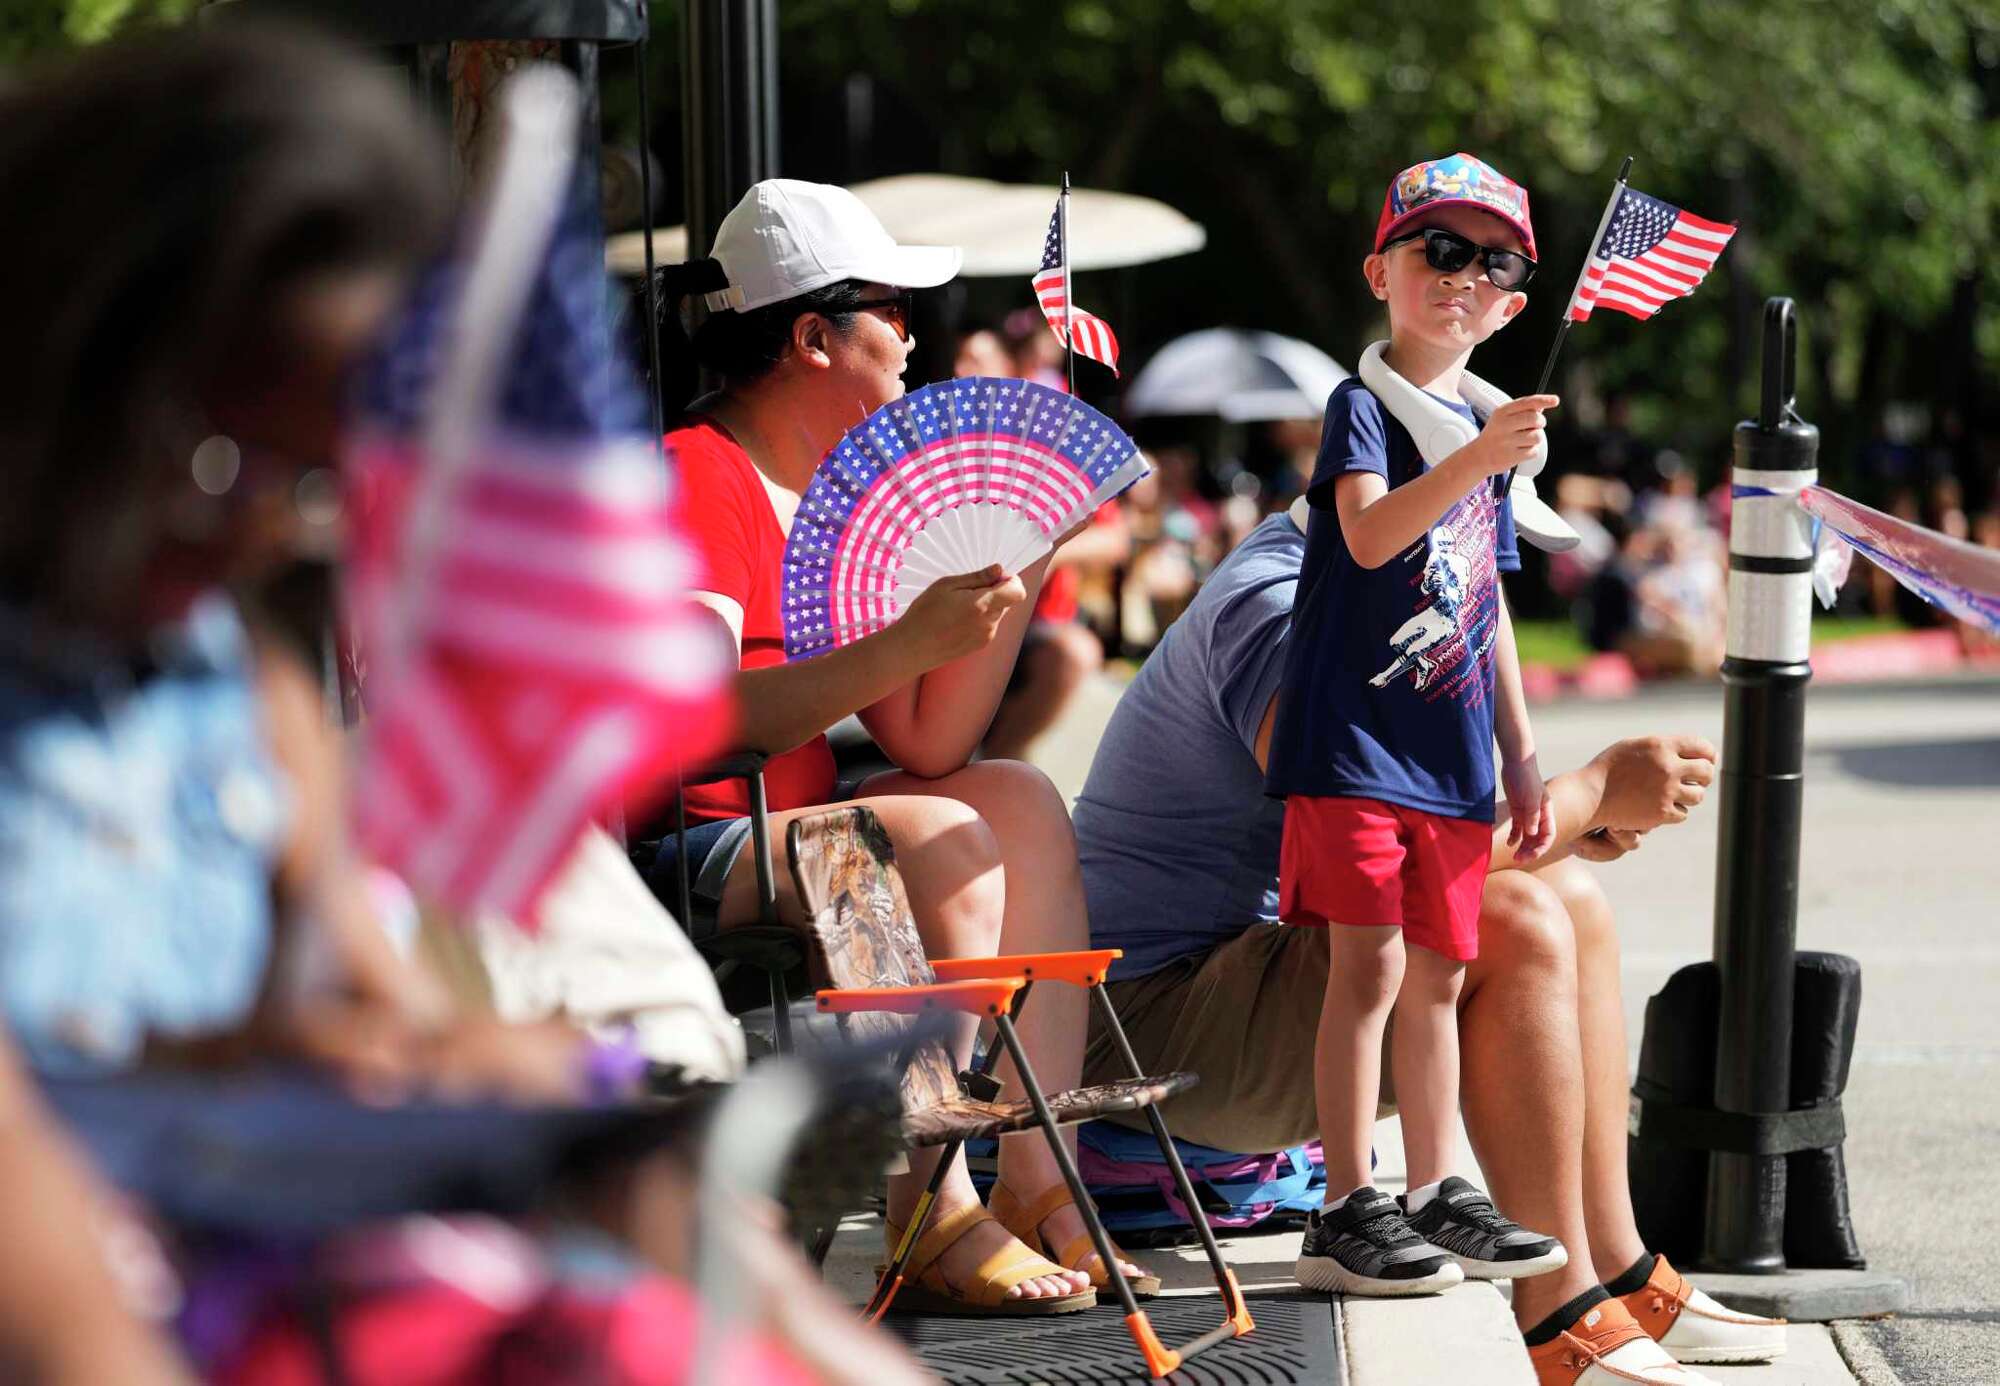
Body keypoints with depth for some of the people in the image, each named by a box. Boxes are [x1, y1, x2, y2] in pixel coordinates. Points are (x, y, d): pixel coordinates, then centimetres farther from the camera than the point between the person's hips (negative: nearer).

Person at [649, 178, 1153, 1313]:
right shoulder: (694, 482, -14)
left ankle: (1039, 1187, -2)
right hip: (671, 852, -10)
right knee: (945, 845, -22)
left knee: (1022, 804, 6)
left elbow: (927, 748, 9)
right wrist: (909, 642, -33)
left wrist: (1017, 585, 0)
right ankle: (932, 1226, -17)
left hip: (785, 831, 10)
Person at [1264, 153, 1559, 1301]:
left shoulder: (1488, 433, 16)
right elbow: (1370, 534, -25)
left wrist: (1522, 756, 20)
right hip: (1356, 734, -7)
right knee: (1372, 961, -11)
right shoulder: (1364, 405, -5)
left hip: (1451, 752, 7)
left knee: (1438, 973, 11)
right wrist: (1480, 459, -37)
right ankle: (1348, 1215, -10)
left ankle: (1438, 1200, 19)